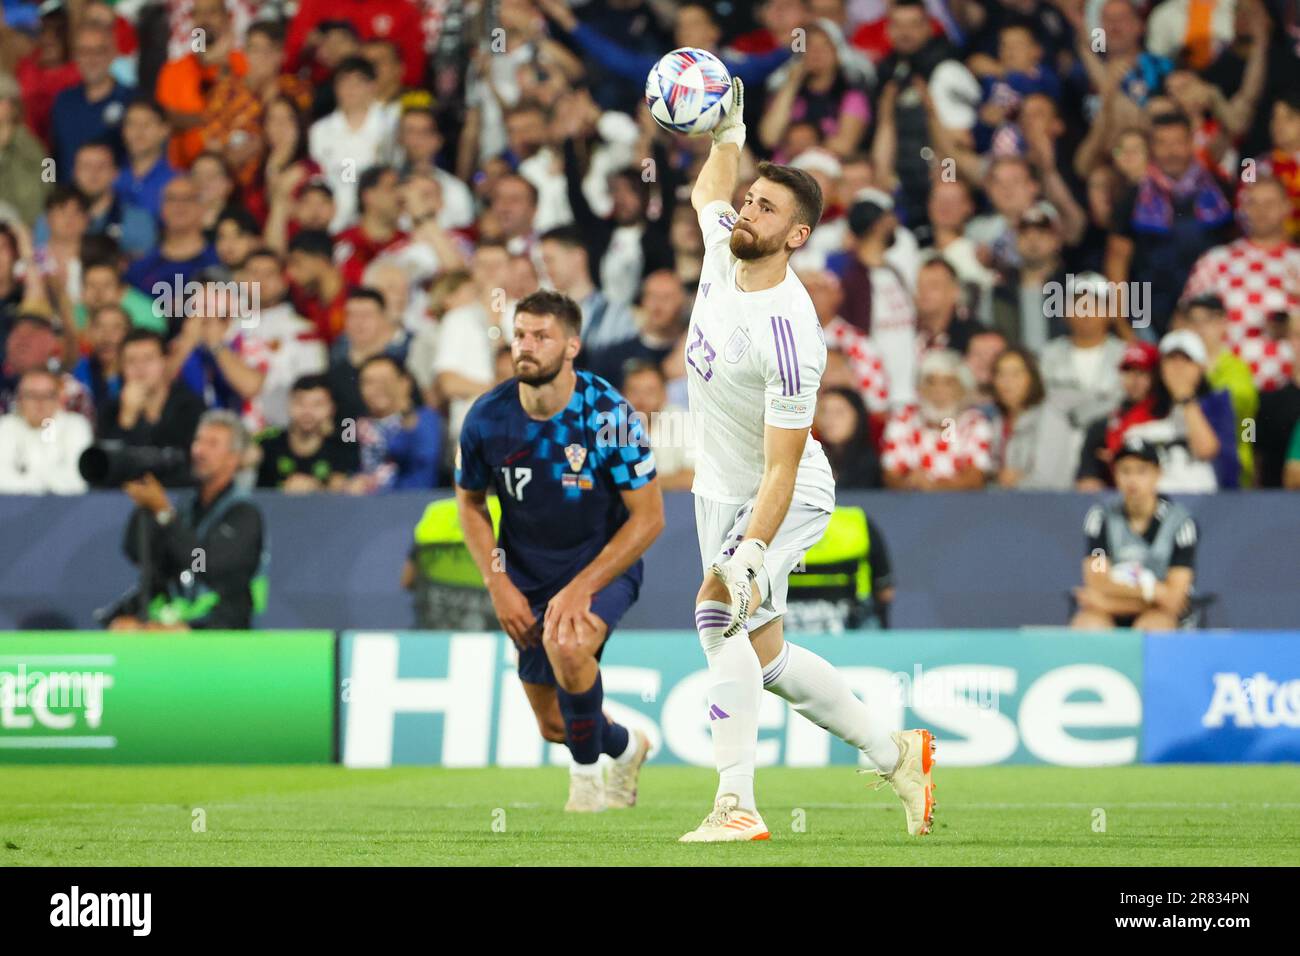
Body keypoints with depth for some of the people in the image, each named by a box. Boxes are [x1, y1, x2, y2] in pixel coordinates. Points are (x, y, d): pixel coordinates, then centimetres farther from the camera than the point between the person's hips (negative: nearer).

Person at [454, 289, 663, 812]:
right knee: (554, 724, 7)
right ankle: (625, 746, 44)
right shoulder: (487, 419, -13)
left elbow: (649, 518, -16)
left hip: (604, 563, -4)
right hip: (528, 574, 4)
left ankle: (586, 773, -9)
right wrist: (498, 585, -6)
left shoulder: (609, 413, -22)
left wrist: (580, 589, -22)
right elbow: (470, 502, 6)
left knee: (566, 644, -35)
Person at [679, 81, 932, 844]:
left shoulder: (789, 336, -30)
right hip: (720, 489, 9)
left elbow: (782, 468, -30)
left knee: (720, 610, -30)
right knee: (762, 653, 11)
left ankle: (737, 804, -33)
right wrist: (730, 132, 13)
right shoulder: (724, 251, -8)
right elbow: (708, 192, 20)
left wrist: (753, 552, -37)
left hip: (785, 496, -9)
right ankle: (894, 754, 29)